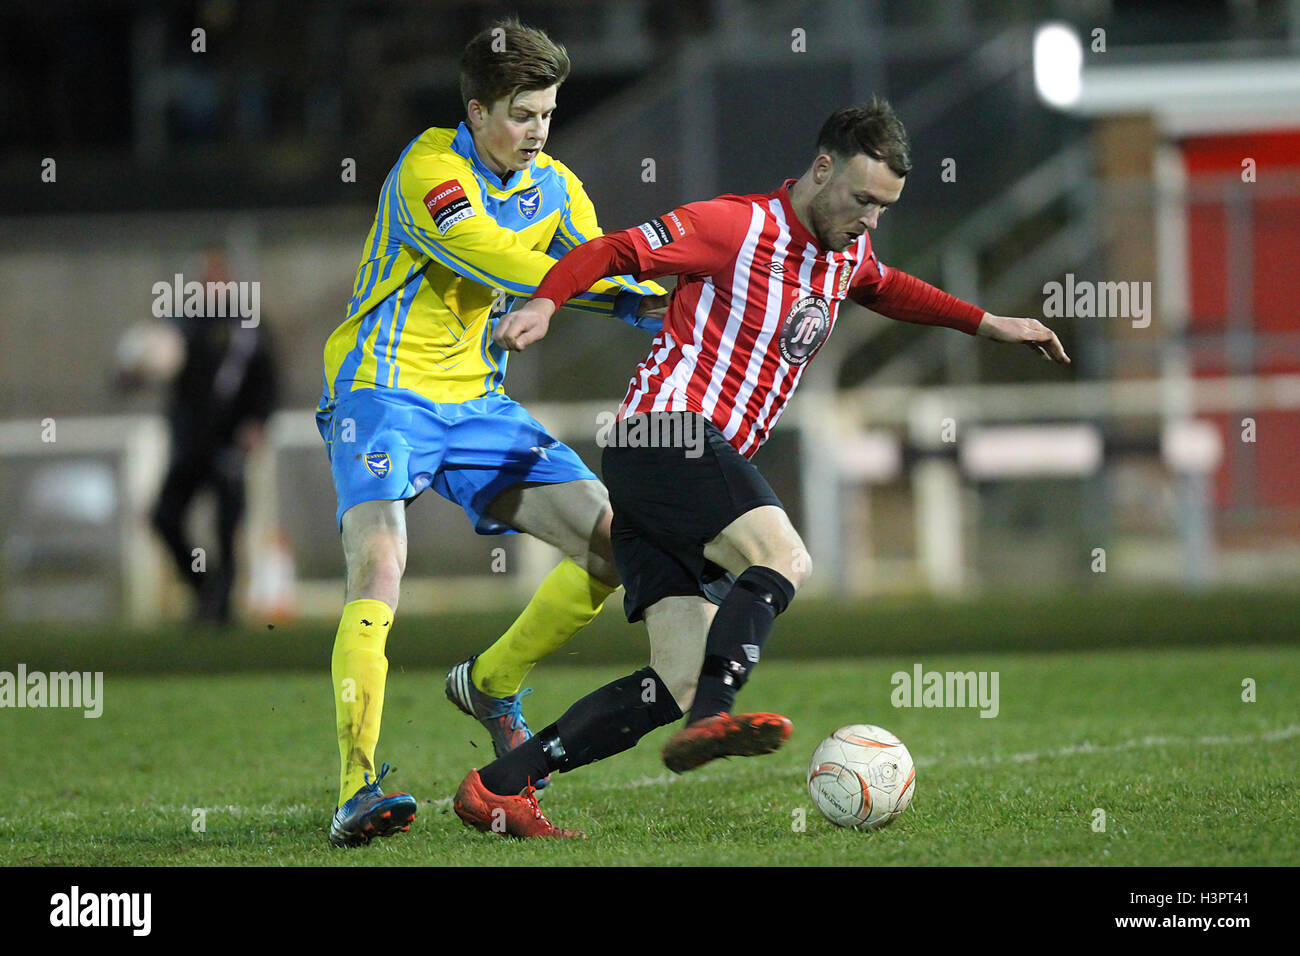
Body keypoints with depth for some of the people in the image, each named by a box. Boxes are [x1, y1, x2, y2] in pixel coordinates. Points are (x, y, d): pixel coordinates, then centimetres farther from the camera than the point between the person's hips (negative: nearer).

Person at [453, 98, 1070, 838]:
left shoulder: (845, 254, 18)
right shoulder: (738, 227, -7)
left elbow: (886, 288, 41)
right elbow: (613, 252, -10)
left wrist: (988, 324, 35)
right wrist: (546, 303, -27)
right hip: (669, 431, -9)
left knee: (680, 685, -2)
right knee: (785, 559, -30)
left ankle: (496, 788, -1)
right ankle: (712, 719, -42)